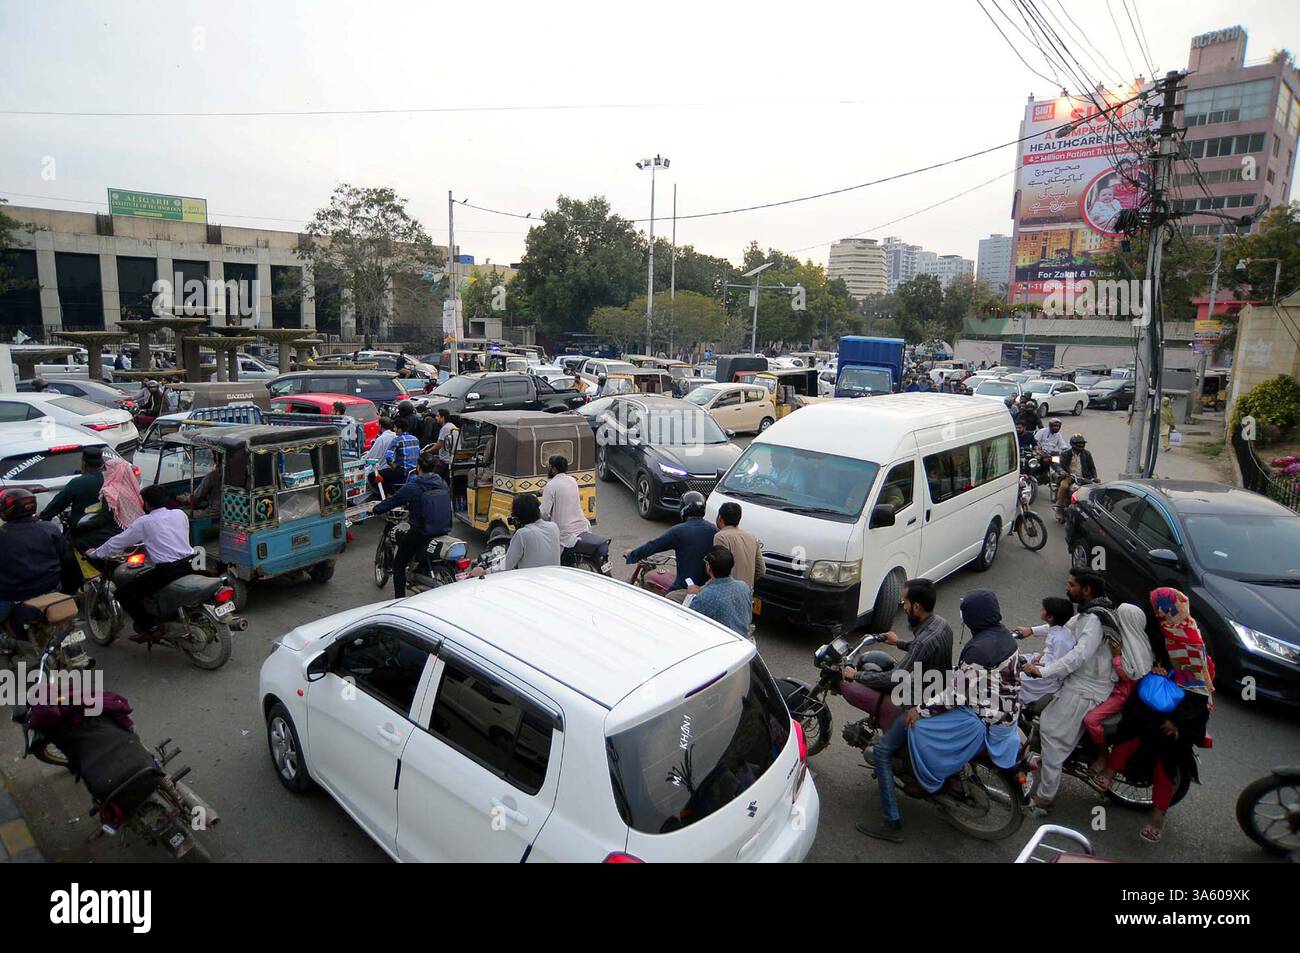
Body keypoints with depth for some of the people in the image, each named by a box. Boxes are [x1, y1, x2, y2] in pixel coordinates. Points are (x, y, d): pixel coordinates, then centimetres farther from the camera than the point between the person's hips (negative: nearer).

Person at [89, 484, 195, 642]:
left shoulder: (144, 522, 0)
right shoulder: (181, 514, 13)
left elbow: (118, 542, 9)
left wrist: (94, 553, 26)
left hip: (167, 570, -7)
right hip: (189, 565, 7)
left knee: (123, 592, 8)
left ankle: (150, 628, 1)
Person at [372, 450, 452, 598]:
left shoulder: (412, 487, -15)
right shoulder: (443, 484, 0)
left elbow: (391, 502, -6)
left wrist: (376, 509, 16)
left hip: (420, 534, -5)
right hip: (443, 532, 5)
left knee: (398, 564, 14)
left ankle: (400, 601, 11)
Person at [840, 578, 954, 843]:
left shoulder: (926, 641, -32)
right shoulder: (941, 623, -3)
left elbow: (895, 678, -29)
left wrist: (856, 675, -18)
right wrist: (900, 643, 30)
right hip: (941, 695, 10)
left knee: (882, 752, -9)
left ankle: (892, 824, -7)